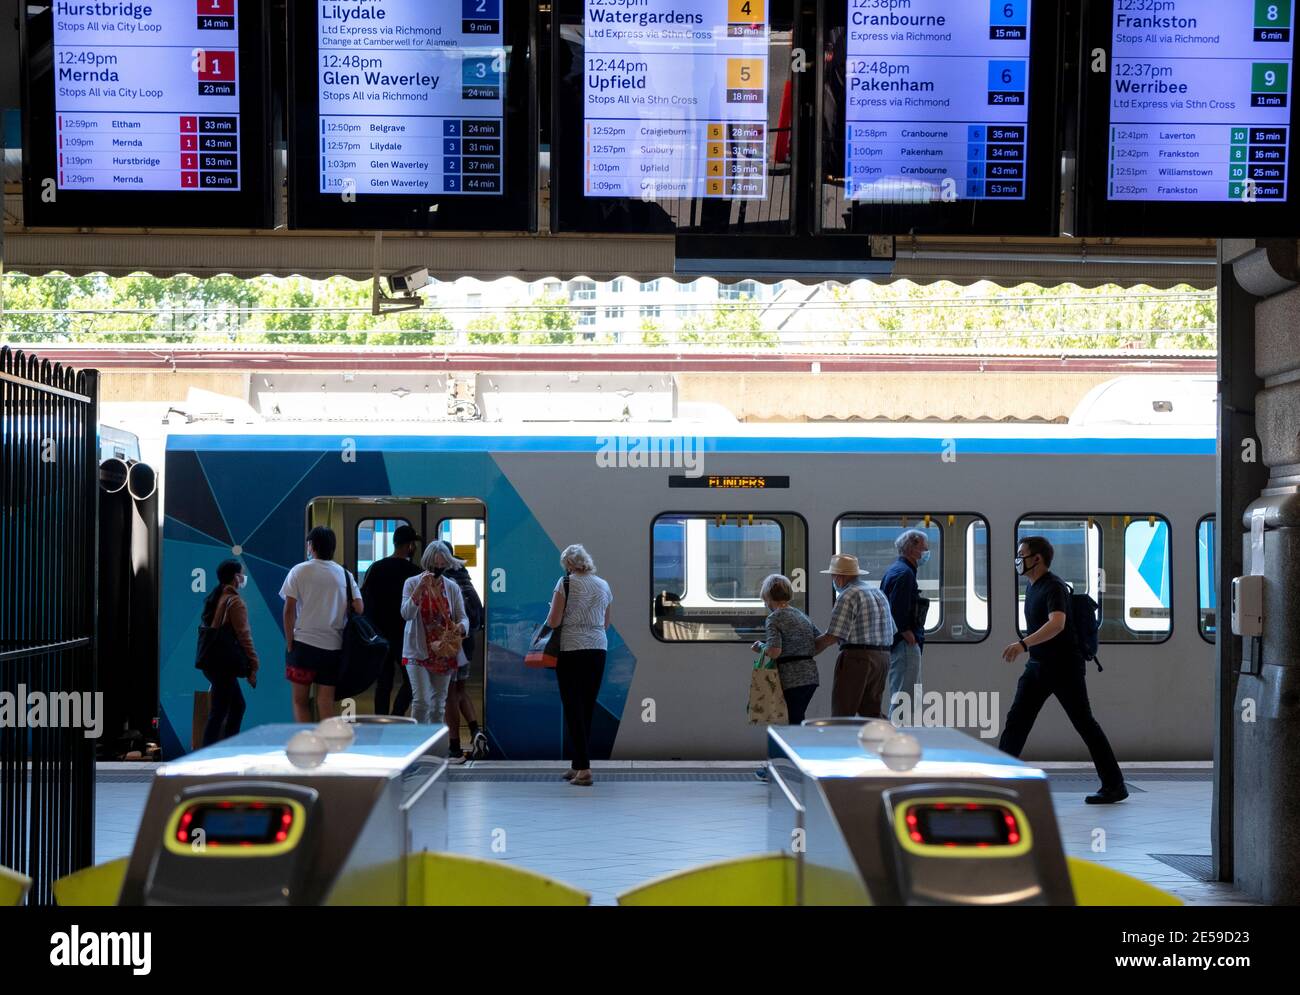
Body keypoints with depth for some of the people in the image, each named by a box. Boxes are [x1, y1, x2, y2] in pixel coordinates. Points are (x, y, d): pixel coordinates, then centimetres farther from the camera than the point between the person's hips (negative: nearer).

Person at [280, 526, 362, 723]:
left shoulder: (299, 571, 0)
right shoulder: (345, 575, 7)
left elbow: (289, 611, -4)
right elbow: (359, 609, 1)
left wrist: (289, 643, 1)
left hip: (304, 642, -2)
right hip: (333, 646, 2)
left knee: (300, 701, 7)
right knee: (326, 702, 4)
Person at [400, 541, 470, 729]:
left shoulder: (452, 587, 5)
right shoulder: (412, 584, -2)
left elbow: (463, 617, 2)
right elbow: (406, 614, -15)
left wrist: (461, 626, -22)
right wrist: (420, 588, -27)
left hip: (443, 653, 3)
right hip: (418, 651, -3)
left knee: (439, 703, 9)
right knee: (421, 700, -15)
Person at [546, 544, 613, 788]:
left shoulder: (566, 582, -6)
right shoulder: (604, 585, 11)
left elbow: (553, 622, -9)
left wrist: (550, 618, 12)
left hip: (572, 650, -5)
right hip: (598, 649, 5)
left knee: (573, 708, -2)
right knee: (588, 707, 11)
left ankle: (584, 768, -9)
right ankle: (578, 765, 18)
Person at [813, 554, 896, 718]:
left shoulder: (848, 596, -10)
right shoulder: (879, 593, 18)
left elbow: (833, 636, -15)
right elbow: (891, 631, 18)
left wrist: (810, 649, -4)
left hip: (856, 657, -8)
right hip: (883, 656, 8)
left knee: (842, 715, -4)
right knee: (872, 712, 13)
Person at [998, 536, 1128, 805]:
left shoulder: (1054, 587, -18)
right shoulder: (1032, 587, 12)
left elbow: (1057, 624, -35)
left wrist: (1023, 644, -47)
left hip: (1065, 668, -9)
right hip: (1037, 666, 9)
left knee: (1085, 725, -2)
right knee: (1015, 721, 0)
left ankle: (1114, 786, 6)